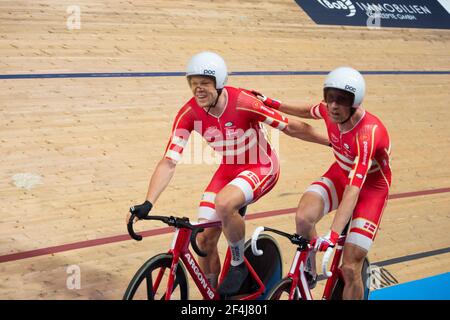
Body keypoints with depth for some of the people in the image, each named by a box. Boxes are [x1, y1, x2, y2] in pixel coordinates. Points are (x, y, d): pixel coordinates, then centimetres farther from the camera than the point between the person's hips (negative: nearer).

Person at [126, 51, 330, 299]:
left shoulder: (244, 102, -28)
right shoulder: (189, 114, -18)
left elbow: (291, 127, -17)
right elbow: (169, 162, -19)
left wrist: (332, 142, -7)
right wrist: (147, 204, -30)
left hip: (261, 168, -5)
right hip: (228, 170, 5)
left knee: (224, 203, -34)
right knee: (204, 239, -3)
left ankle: (238, 264, -7)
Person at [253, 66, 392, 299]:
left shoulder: (368, 133, -35)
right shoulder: (330, 110, -18)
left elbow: (353, 189, -42)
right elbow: (308, 111, 11)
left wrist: (332, 235, -50)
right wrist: (271, 104, 11)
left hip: (370, 187, -5)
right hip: (340, 174, 5)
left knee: (350, 269, -12)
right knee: (303, 217, -26)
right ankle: (308, 274, 0)